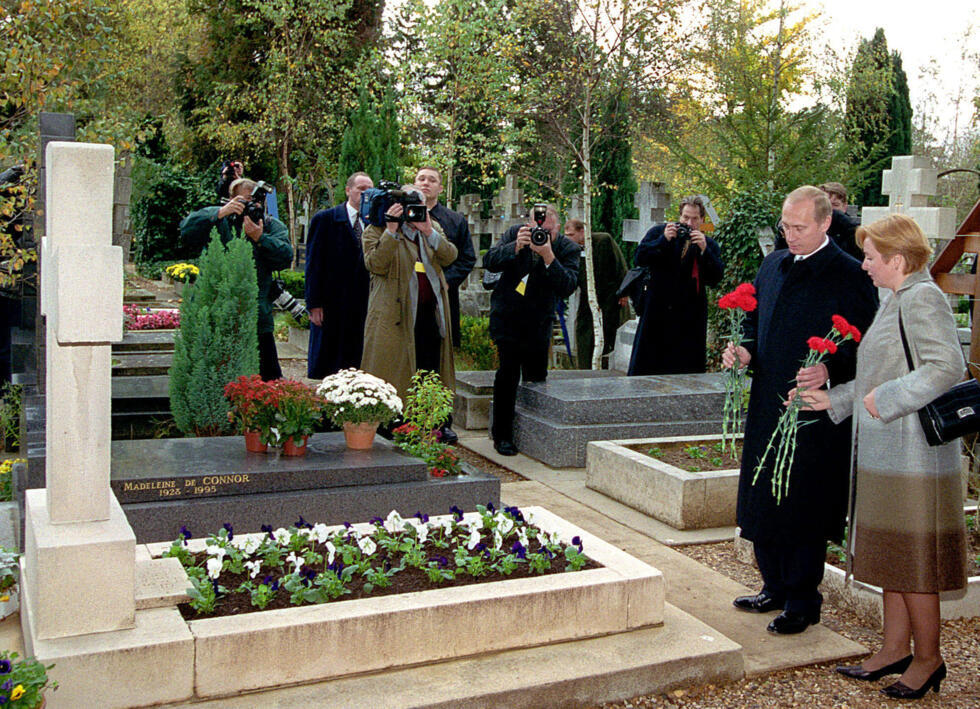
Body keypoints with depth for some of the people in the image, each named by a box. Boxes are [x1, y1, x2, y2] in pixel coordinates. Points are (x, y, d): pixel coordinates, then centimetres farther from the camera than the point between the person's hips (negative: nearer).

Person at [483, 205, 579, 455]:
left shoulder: (568, 249, -8)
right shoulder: (515, 233, -5)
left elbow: (567, 287, -19)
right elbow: (490, 262, -12)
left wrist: (549, 257, -31)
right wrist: (516, 247, -27)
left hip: (538, 322, 1)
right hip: (507, 317, -1)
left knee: (537, 375, 6)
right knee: (509, 371, -12)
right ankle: (502, 435, -1)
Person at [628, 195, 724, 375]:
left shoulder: (709, 245, 7)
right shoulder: (659, 232, 6)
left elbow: (716, 278, -4)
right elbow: (640, 258, -5)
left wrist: (704, 250, -16)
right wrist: (664, 240, -16)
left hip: (690, 319, 1)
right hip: (657, 312, -1)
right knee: (645, 366, 3)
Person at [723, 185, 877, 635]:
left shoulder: (848, 275, -9)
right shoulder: (773, 265, 11)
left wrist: (830, 370, -26)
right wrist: (745, 351, 2)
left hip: (814, 411, -7)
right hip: (768, 405, 7)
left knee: (803, 508, 1)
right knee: (763, 502, 13)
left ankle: (802, 602, 16)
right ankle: (775, 588, 30)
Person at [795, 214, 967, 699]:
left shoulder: (922, 298, -14)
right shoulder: (896, 299, 15)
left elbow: (948, 367, -24)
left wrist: (885, 399, -21)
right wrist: (833, 400, 18)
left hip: (912, 457, -10)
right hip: (887, 454, 10)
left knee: (913, 559, 1)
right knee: (891, 555, 15)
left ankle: (928, 659, 16)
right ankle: (895, 650, 26)